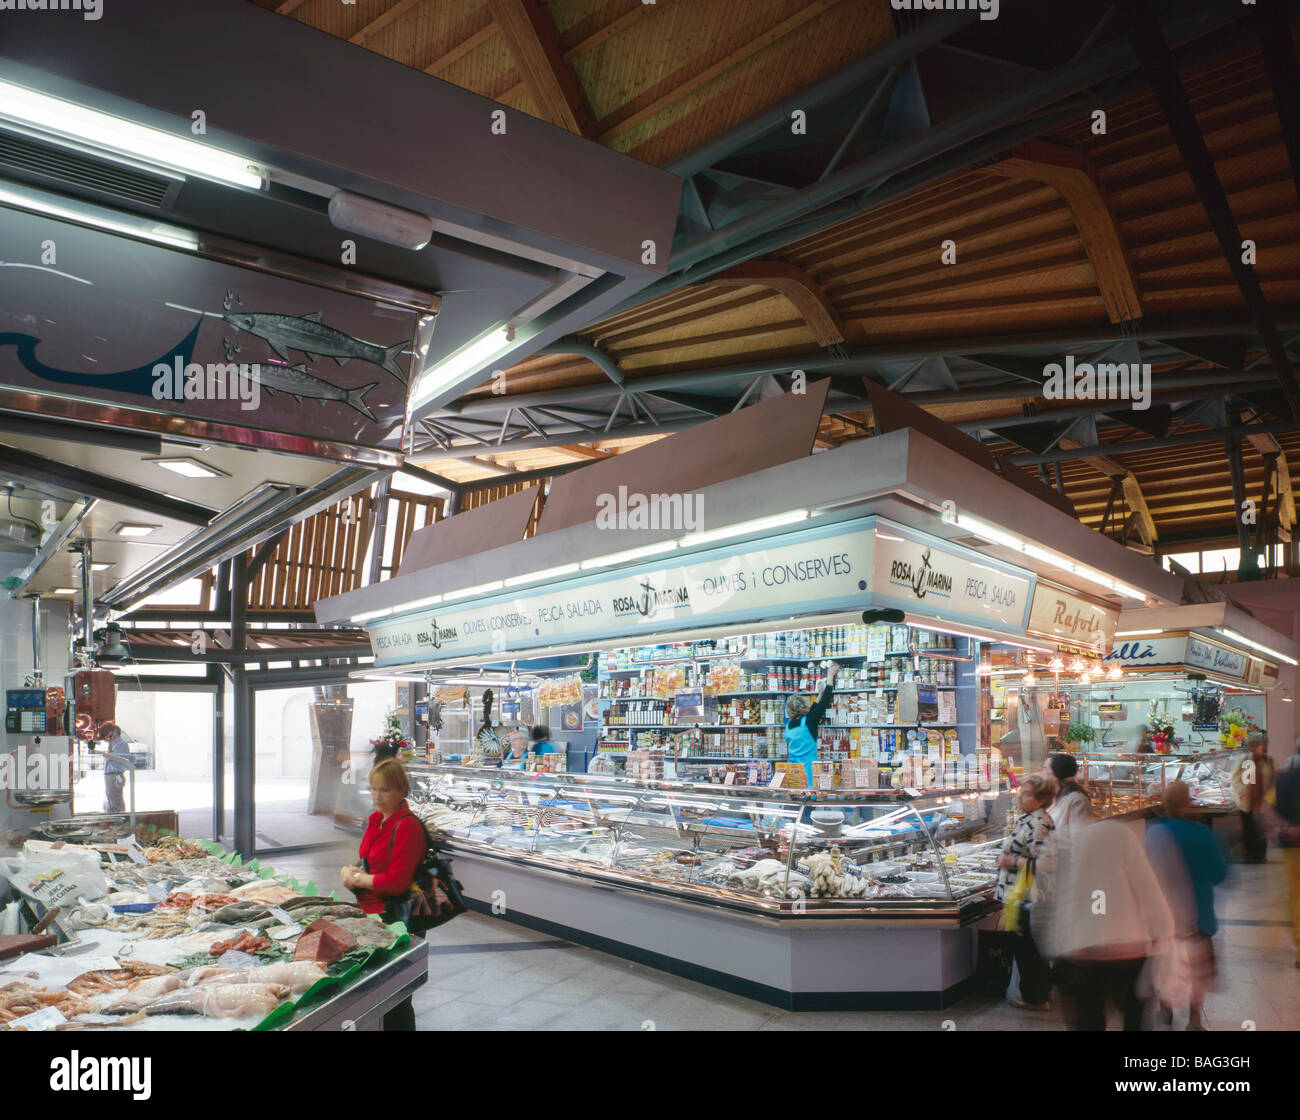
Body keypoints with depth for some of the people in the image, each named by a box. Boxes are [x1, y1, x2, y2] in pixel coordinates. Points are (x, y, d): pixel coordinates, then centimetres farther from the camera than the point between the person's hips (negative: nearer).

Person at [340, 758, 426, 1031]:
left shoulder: (408, 826, -18)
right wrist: (350, 873, -3)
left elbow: (397, 882, -20)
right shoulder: (377, 819, 9)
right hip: (369, 910, 9)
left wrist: (356, 878, -10)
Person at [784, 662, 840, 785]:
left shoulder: (789, 725, 8)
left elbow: (810, 712, 26)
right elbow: (825, 701, -2)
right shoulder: (808, 722, -10)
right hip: (807, 769, -7)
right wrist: (830, 675, 10)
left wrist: (821, 694, 33)